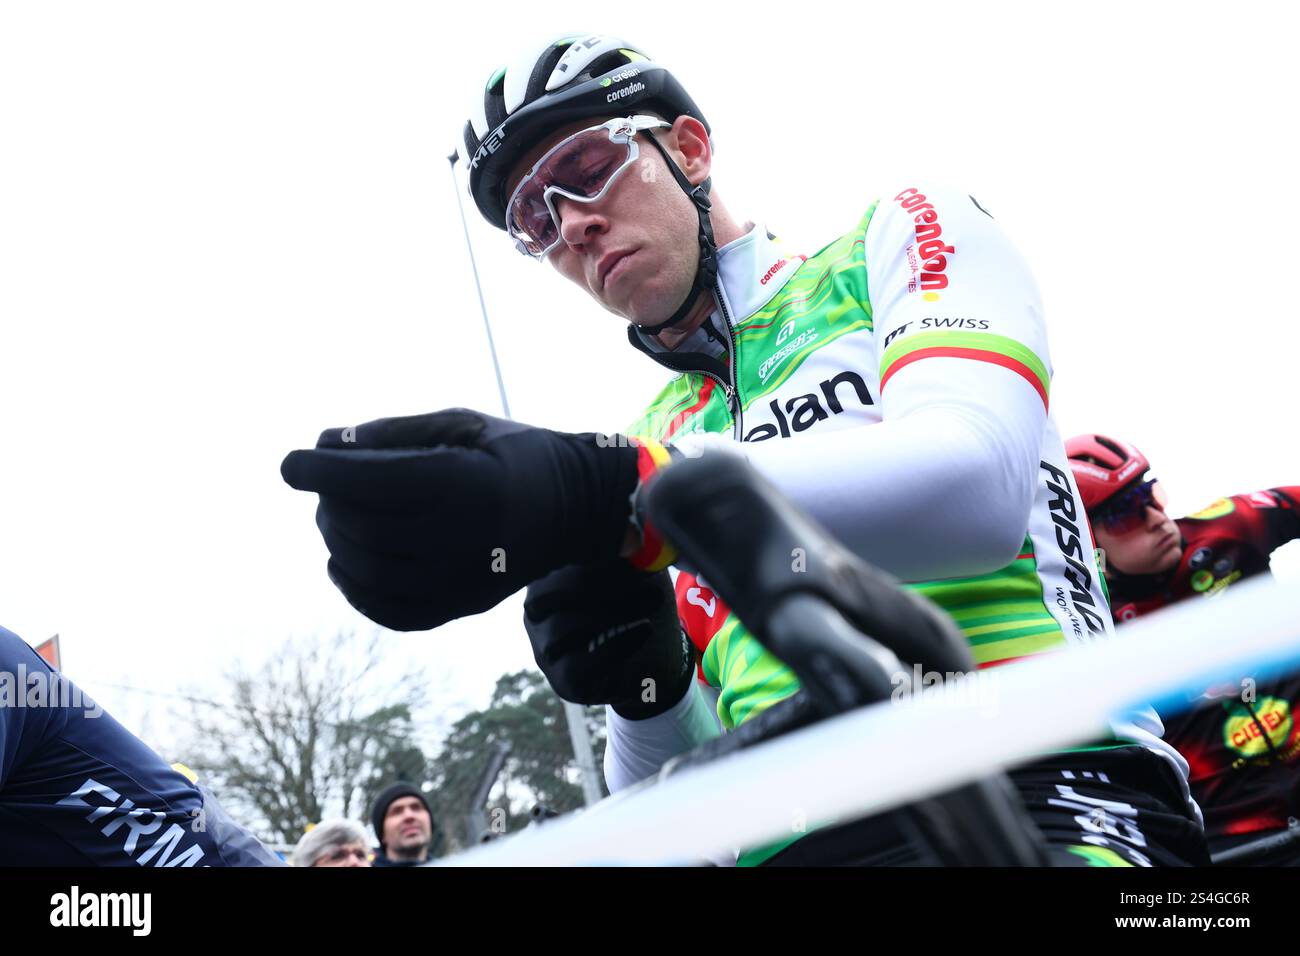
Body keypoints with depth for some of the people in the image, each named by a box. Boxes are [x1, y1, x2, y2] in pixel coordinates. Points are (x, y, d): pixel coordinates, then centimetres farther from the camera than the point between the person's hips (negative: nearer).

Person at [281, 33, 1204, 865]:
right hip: (791, 834, 4)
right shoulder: (655, 439, 20)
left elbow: (977, 482, -15)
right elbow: (665, 792, 17)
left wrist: (608, 499, -26)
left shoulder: (899, 239, 9)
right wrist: (645, 685, -6)